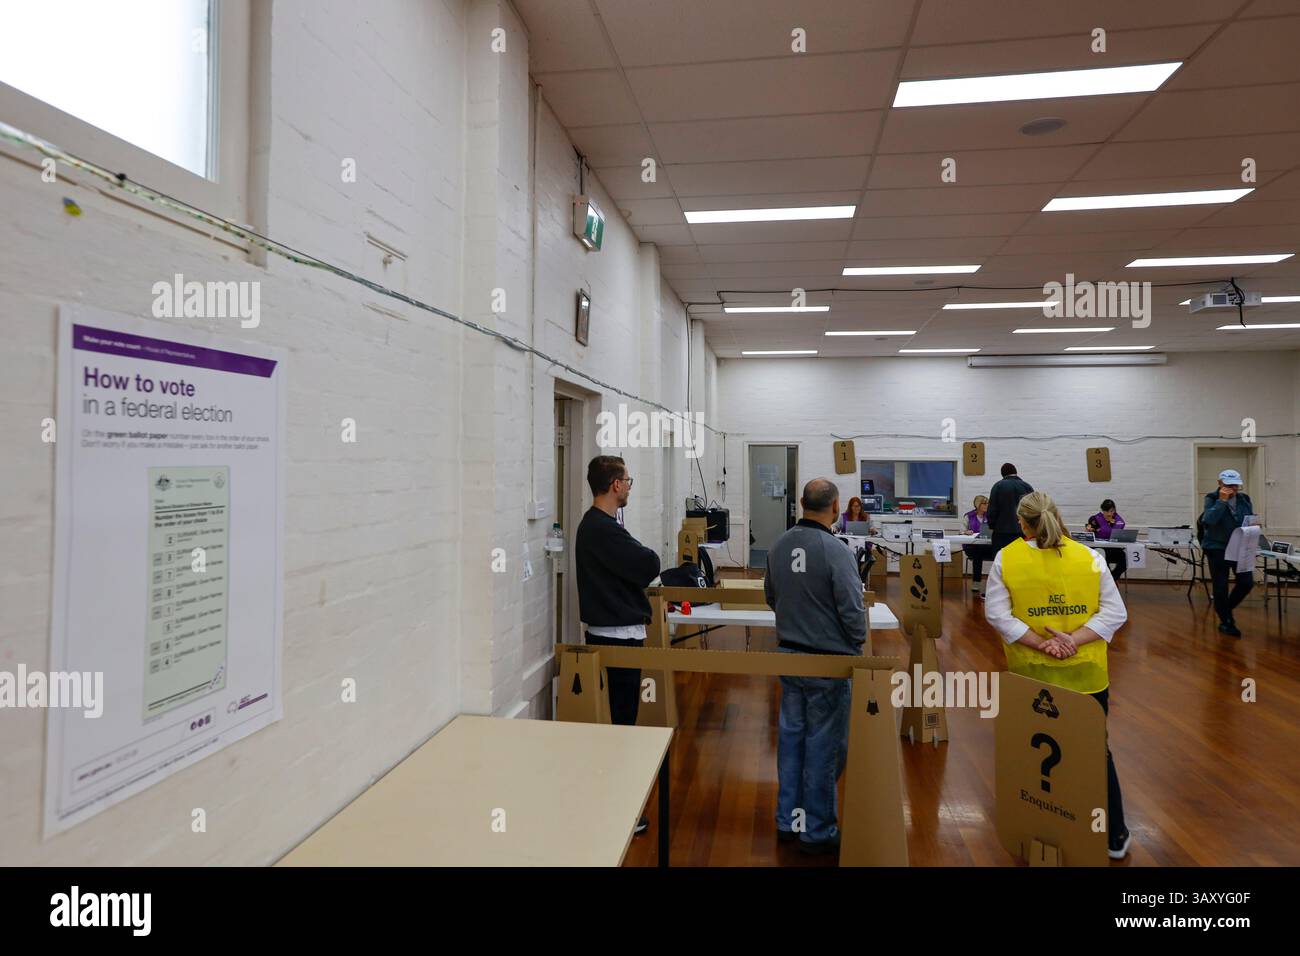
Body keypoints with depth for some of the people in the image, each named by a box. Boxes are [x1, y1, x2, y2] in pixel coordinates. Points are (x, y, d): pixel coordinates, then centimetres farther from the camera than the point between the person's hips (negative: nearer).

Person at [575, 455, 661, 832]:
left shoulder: (596, 524, 13)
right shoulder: (602, 529, -22)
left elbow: (632, 568, 15)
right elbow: (650, 566, -21)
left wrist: (637, 561, -4)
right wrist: (643, 557, -3)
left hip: (611, 633, 10)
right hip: (617, 636, -10)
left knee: (615, 717, 19)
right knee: (619, 720, -2)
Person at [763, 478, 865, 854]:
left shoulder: (779, 546, 0)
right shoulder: (834, 550, -21)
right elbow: (852, 608, -18)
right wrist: (858, 641, 2)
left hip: (788, 654, 6)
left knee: (791, 736, 16)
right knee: (823, 745, 6)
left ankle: (787, 820, 28)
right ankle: (817, 831, 19)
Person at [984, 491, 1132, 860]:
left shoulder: (1006, 559, -6)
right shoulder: (1089, 558, -2)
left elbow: (996, 614, -12)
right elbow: (1115, 612, -6)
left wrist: (1038, 643, -13)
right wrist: (1074, 640, -12)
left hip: (1031, 676, -1)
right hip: (1086, 674, 1)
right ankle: (1114, 836, 29)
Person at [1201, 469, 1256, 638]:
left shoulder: (1244, 499, 4)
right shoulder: (1212, 498, -8)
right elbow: (1208, 520, -22)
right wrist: (1222, 501, -24)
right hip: (1217, 548, -4)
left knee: (1246, 582, 1)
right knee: (1220, 586, 1)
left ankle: (1226, 610, 27)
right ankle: (1226, 622, 16)